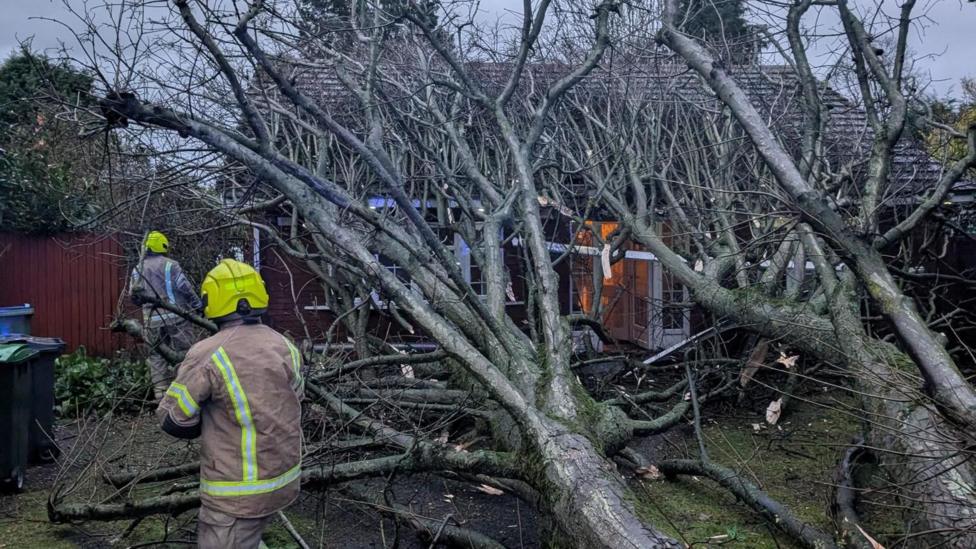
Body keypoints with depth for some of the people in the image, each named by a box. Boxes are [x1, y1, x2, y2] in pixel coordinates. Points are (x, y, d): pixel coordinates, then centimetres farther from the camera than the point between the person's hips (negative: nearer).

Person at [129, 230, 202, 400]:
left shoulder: (138, 269, 9)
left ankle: (161, 392, 9)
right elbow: (186, 289, -10)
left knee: (157, 356, 10)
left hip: (152, 320, 5)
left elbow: (133, 296, 11)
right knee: (183, 352, 2)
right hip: (175, 316, -4)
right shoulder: (170, 265, -6)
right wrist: (199, 306, 1)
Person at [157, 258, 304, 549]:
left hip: (238, 493, -6)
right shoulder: (286, 347, -1)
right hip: (283, 479, 6)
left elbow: (172, 419, -9)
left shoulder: (208, 355, -18)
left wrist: (211, 423, 9)